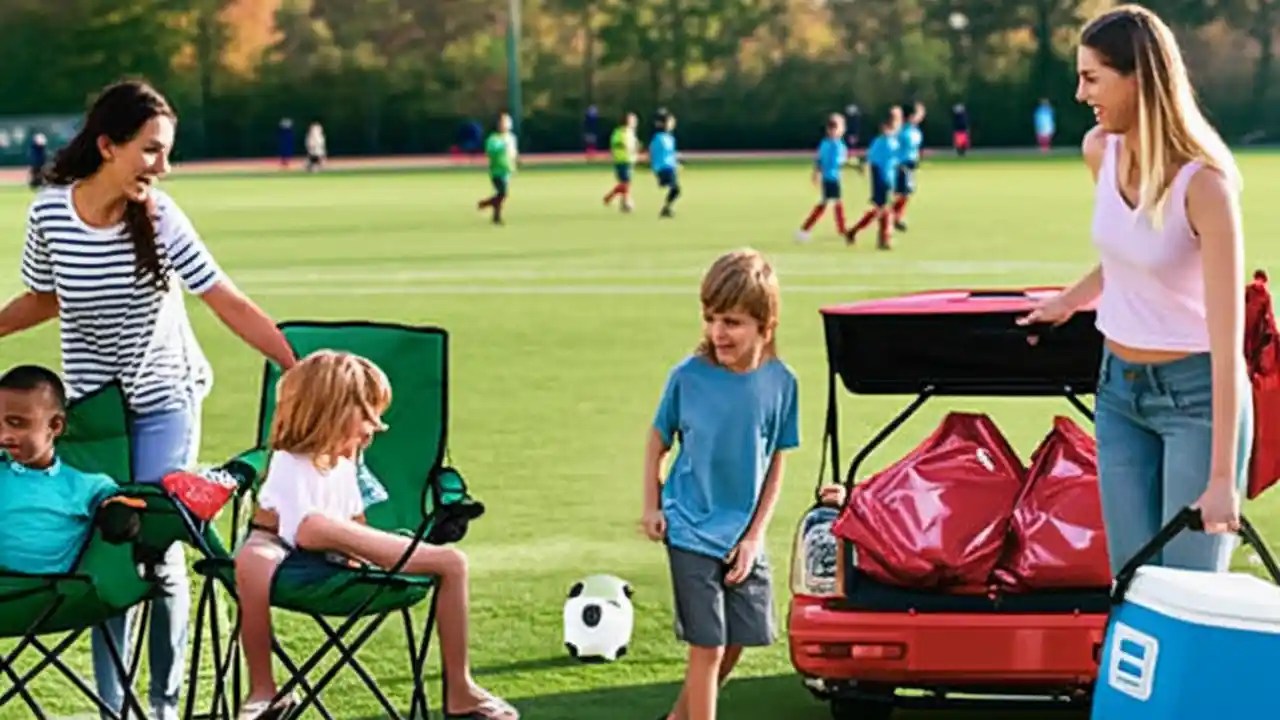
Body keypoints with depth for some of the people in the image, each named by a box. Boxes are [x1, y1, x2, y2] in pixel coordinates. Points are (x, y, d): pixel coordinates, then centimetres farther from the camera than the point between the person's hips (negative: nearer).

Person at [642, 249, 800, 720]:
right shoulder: (688, 376, -12)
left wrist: (754, 536, -4)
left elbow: (775, 464, 0)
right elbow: (658, 440, 3)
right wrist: (651, 507, -4)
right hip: (692, 532, -3)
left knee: (736, 644, 12)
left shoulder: (780, 382, -8)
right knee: (707, 647, -5)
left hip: (743, 536, 3)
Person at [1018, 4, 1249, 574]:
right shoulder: (1101, 150, -2)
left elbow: (1227, 338, -24)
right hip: (1119, 385, 6)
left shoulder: (1203, 184, -22)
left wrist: (1222, 478, -26)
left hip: (1196, 393, -6)